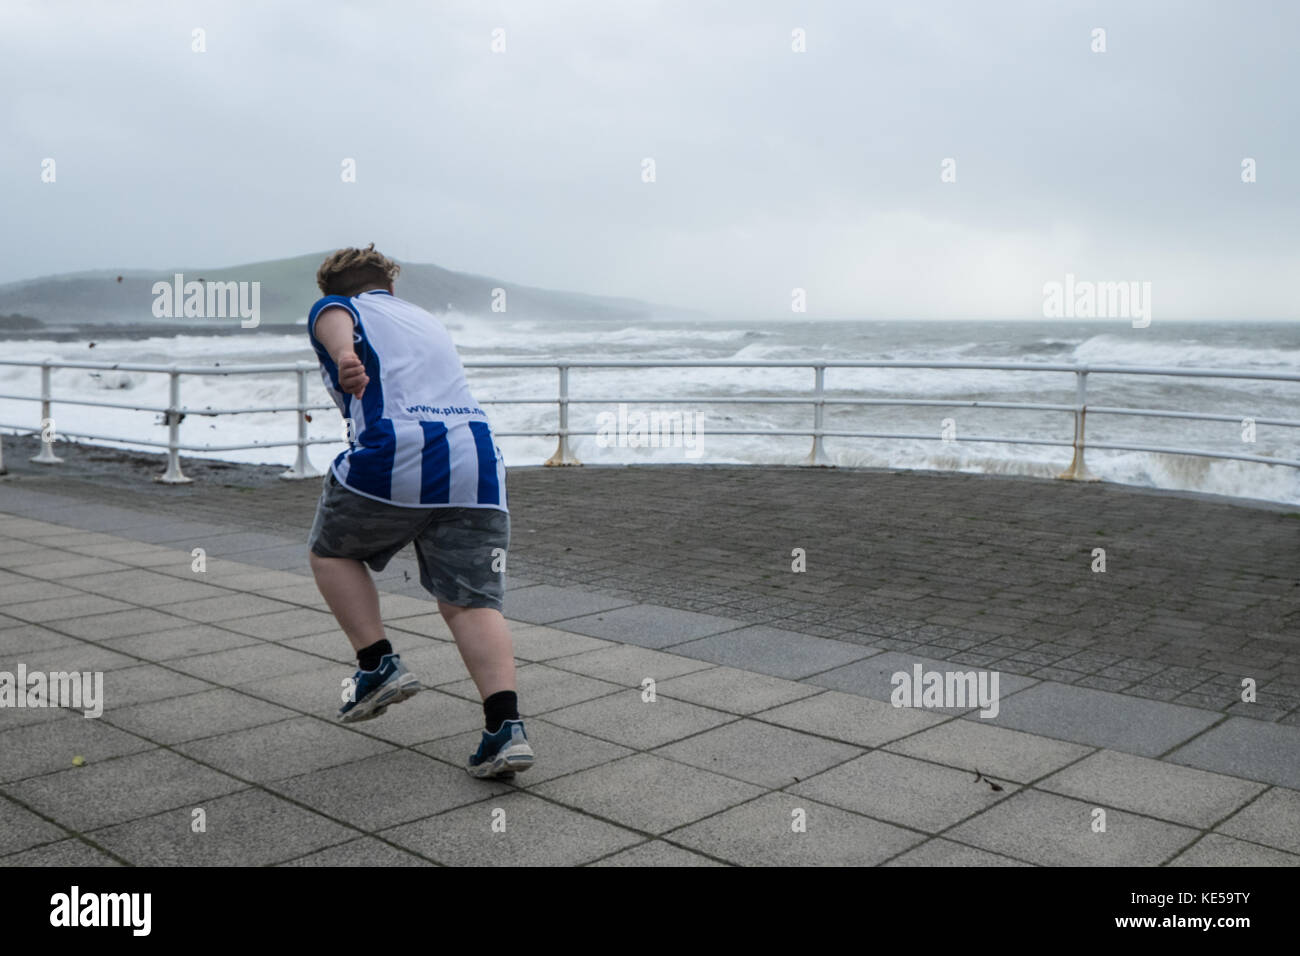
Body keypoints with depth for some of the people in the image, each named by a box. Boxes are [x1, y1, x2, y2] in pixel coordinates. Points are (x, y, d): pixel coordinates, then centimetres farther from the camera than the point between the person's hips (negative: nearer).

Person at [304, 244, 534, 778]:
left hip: (394, 456, -4)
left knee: (332, 552, 23)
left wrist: (343, 357, -33)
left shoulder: (336, 306, 16)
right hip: (477, 462, 5)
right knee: (471, 603, 4)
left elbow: (335, 321, -11)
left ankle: (379, 666, 11)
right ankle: (506, 726, -12)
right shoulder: (427, 320, 34)